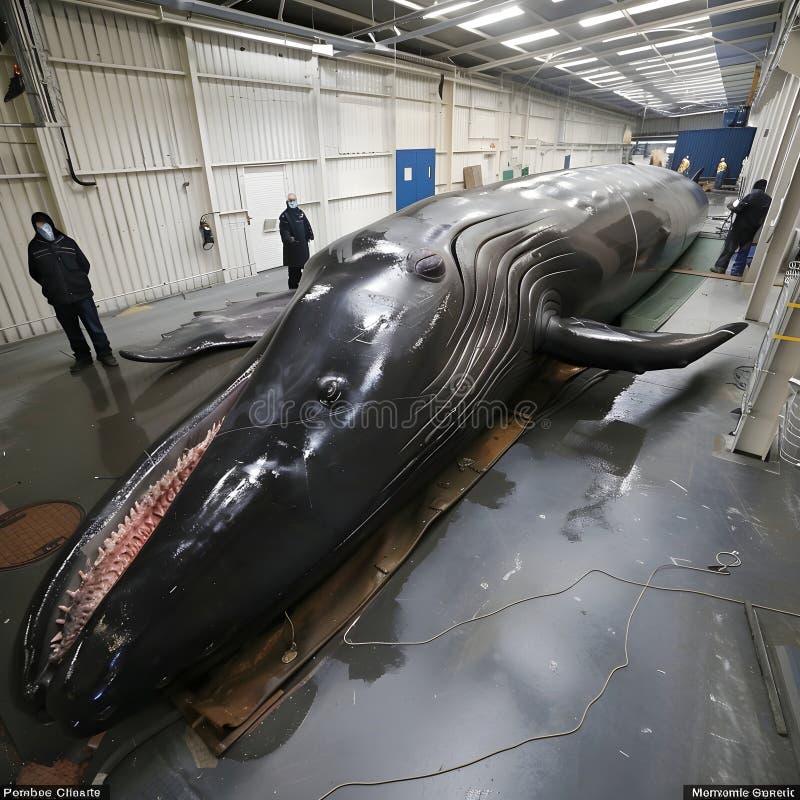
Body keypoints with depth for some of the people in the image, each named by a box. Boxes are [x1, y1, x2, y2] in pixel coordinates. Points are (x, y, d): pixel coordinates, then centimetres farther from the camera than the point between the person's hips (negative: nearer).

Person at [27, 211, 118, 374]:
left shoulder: (67, 241, 6)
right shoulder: (34, 247, 5)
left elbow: (84, 264, 11)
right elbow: (34, 273, 12)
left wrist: (79, 281, 3)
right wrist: (50, 287, 4)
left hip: (81, 294, 0)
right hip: (59, 301, 1)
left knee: (94, 327, -2)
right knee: (73, 332, 8)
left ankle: (104, 354, 10)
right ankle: (82, 357, 20)